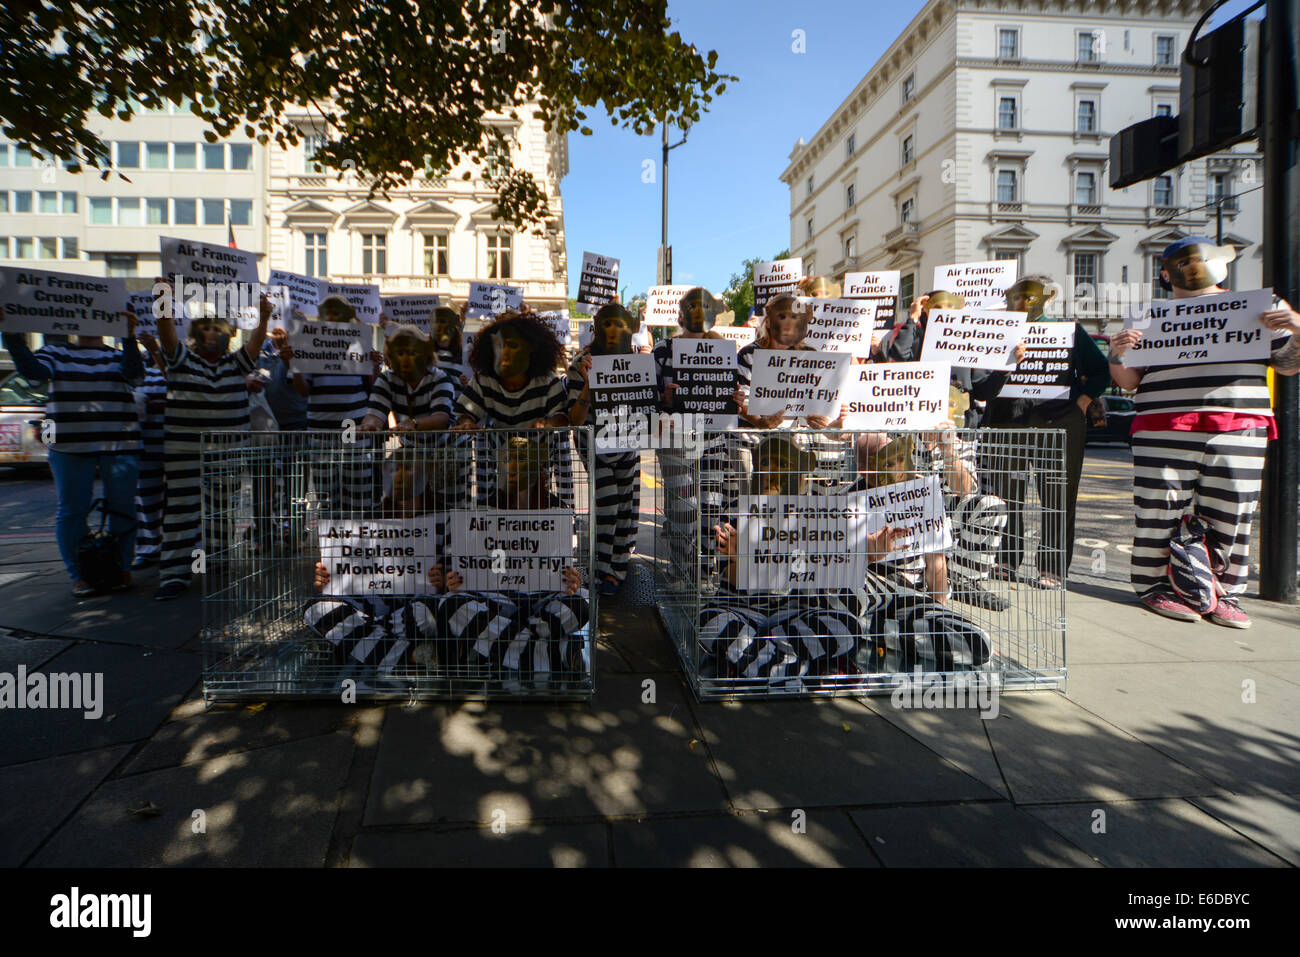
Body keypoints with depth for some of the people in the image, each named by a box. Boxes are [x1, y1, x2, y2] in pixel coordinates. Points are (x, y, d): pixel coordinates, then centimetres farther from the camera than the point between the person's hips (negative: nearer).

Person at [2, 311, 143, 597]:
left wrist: (129, 337, -24)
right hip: (71, 444, 1)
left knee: (122, 508, 2)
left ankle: (121, 569, 13)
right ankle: (78, 574, 11)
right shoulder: (55, 353, 11)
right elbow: (33, 370, -7)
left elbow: (135, 375, -11)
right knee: (72, 510, 2)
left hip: (120, 444, 0)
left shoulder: (119, 355, 9)